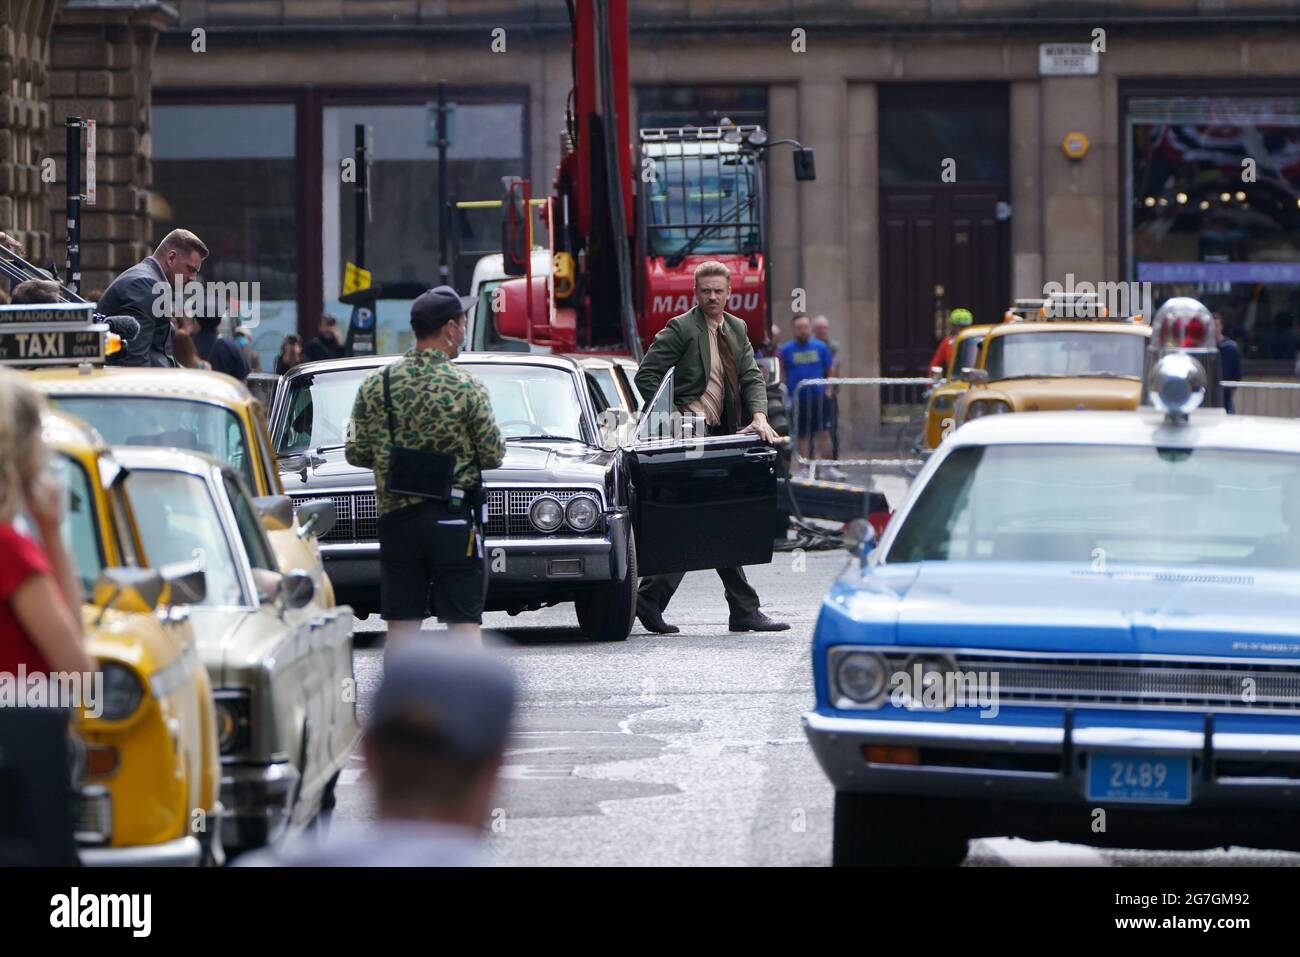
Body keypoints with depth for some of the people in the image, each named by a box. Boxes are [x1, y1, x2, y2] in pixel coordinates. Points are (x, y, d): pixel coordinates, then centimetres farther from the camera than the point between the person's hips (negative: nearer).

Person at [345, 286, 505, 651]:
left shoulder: (376, 385, 1)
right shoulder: (466, 388, -9)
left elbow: (356, 453, 3)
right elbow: (493, 456, -5)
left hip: (395, 516, 3)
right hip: (454, 519, -3)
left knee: (401, 624, 7)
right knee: (464, 622, 0)